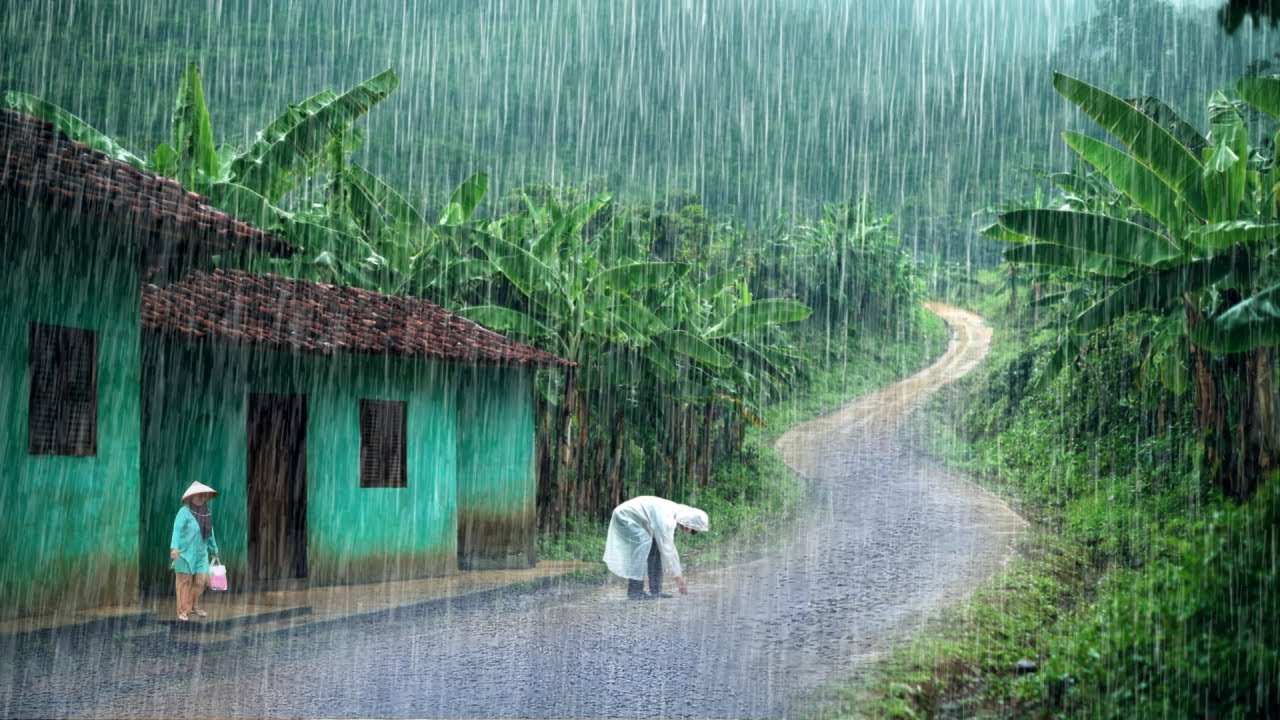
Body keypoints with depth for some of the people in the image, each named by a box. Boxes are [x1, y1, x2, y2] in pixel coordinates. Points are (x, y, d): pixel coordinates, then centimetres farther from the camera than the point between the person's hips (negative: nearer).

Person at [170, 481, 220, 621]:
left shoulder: (207, 512, 7)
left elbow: (210, 533, 17)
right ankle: (183, 611, 13)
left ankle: (194, 605, 24)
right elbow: (177, 529, -22)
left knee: (202, 579, 1)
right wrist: (174, 547, -35)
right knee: (185, 581, 3)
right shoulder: (184, 511, -12)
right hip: (185, 552, -5)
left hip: (201, 552, 5)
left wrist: (214, 550, 22)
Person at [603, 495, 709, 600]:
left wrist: (679, 574, 10)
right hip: (625, 515, -10)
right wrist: (678, 576, -18)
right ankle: (634, 592, -22)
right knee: (644, 543, -23)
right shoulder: (665, 520, -31)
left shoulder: (674, 514, -2)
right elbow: (666, 550, -26)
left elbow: (670, 548, 9)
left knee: (654, 547, 3)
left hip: (634, 518, 10)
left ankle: (655, 591, 4)